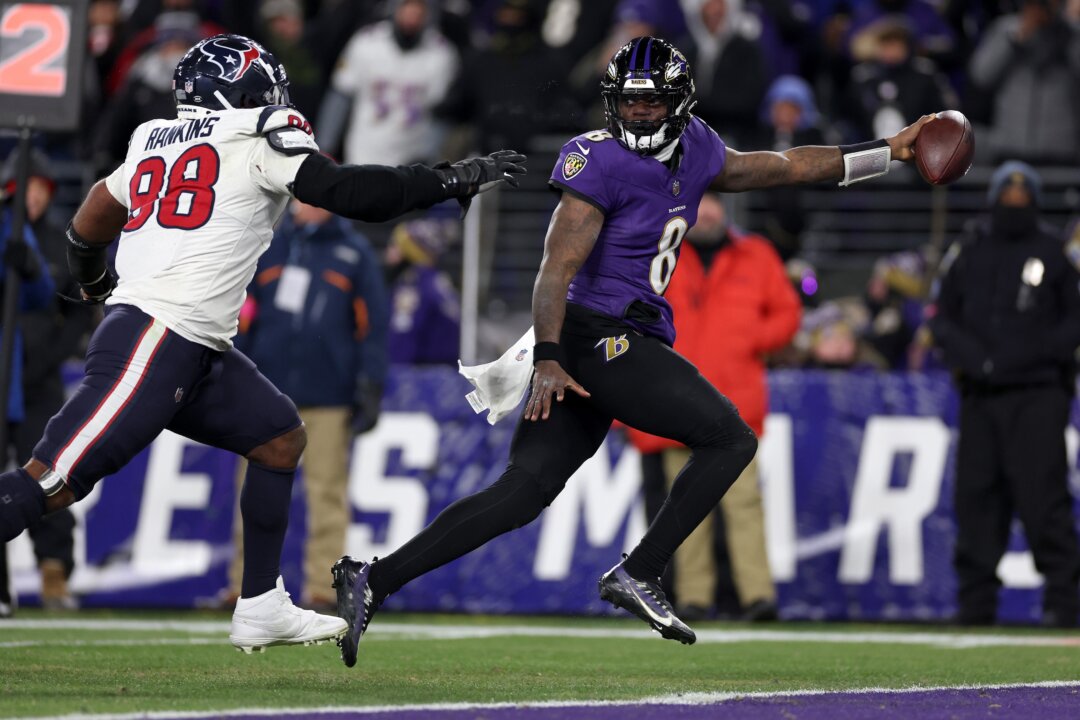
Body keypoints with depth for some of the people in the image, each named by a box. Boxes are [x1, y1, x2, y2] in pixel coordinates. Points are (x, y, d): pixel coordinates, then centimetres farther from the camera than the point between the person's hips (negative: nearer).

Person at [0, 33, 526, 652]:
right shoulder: (260, 138, -2)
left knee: (282, 439, 18)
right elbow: (347, 193, -11)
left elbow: (88, 228, 29)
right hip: (153, 344, -9)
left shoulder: (154, 140, 20)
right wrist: (458, 180, -3)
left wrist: (92, 281, 50)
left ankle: (261, 607, 18)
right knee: (55, 480, -16)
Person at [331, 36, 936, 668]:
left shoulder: (694, 152, 16)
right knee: (731, 439, -6)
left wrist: (888, 154, 29)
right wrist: (548, 359, -26)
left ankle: (372, 581, -3)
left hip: (631, 344, 8)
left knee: (523, 493, 1)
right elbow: (558, 266, -17)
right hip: (598, 336, -8)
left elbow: (778, 168, 28)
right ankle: (637, 575, -5)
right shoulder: (601, 163, -10)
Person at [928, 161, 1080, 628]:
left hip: (1038, 393, -4)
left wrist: (1034, 352, -11)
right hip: (980, 393, 4)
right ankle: (975, 601, 11)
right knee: (975, 493, 3)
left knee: (1042, 493, -12)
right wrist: (974, 357, -5)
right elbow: (941, 317, 13)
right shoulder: (968, 253, 13)